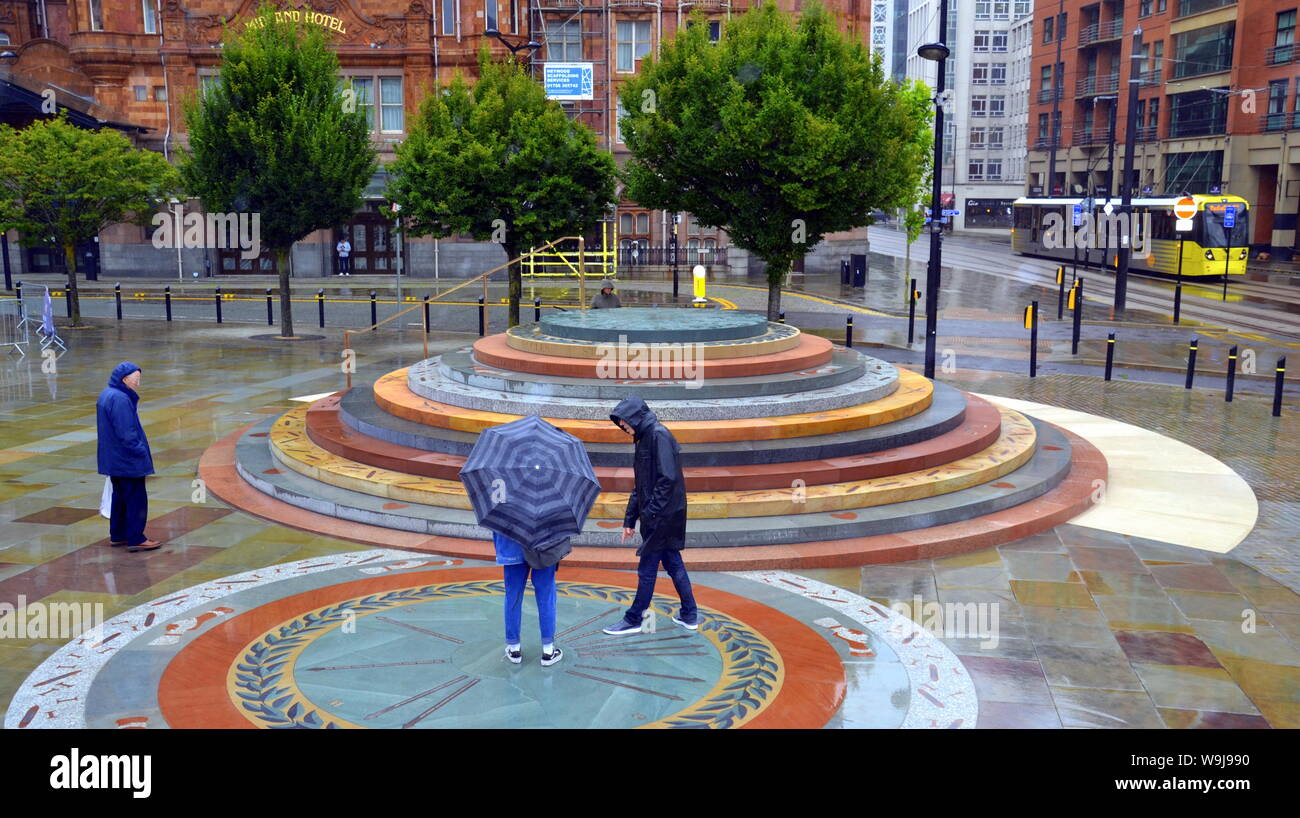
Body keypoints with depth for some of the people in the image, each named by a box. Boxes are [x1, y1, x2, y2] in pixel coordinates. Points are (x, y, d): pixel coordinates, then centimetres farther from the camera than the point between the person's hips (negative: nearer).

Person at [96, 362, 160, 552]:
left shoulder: (106, 395, 10)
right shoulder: (120, 400, -23)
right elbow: (126, 433, -24)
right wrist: (141, 451, -14)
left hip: (115, 459, 10)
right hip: (127, 461, -10)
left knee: (120, 497, 17)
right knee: (136, 499, -2)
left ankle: (117, 536, 25)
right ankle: (135, 539, 2)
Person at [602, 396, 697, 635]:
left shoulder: (659, 434, -14)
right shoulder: (644, 438, 15)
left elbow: (668, 478, -22)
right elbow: (640, 485, 20)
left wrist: (651, 511, -21)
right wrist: (629, 519, 19)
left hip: (662, 515, -9)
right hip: (657, 515, 9)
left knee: (647, 569, 0)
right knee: (673, 563, 15)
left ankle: (633, 620, 10)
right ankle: (689, 616, 23)